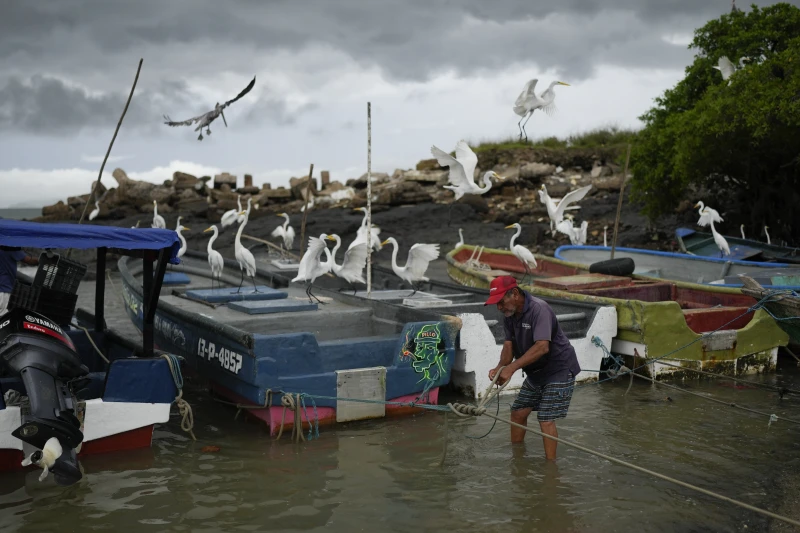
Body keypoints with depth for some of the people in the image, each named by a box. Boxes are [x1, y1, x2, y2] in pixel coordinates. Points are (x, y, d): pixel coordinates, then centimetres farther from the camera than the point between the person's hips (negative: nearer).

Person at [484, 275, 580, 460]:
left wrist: (512, 368, -40)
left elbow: (542, 347, -38)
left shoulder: (539, 309, -28)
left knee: (546, 419, -13)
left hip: (559, 370, -9)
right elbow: (509, 345, -6)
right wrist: (500, 367, -26)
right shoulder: (509, 315, -1)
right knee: (518, 412, 11)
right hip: (535, 373, 9)